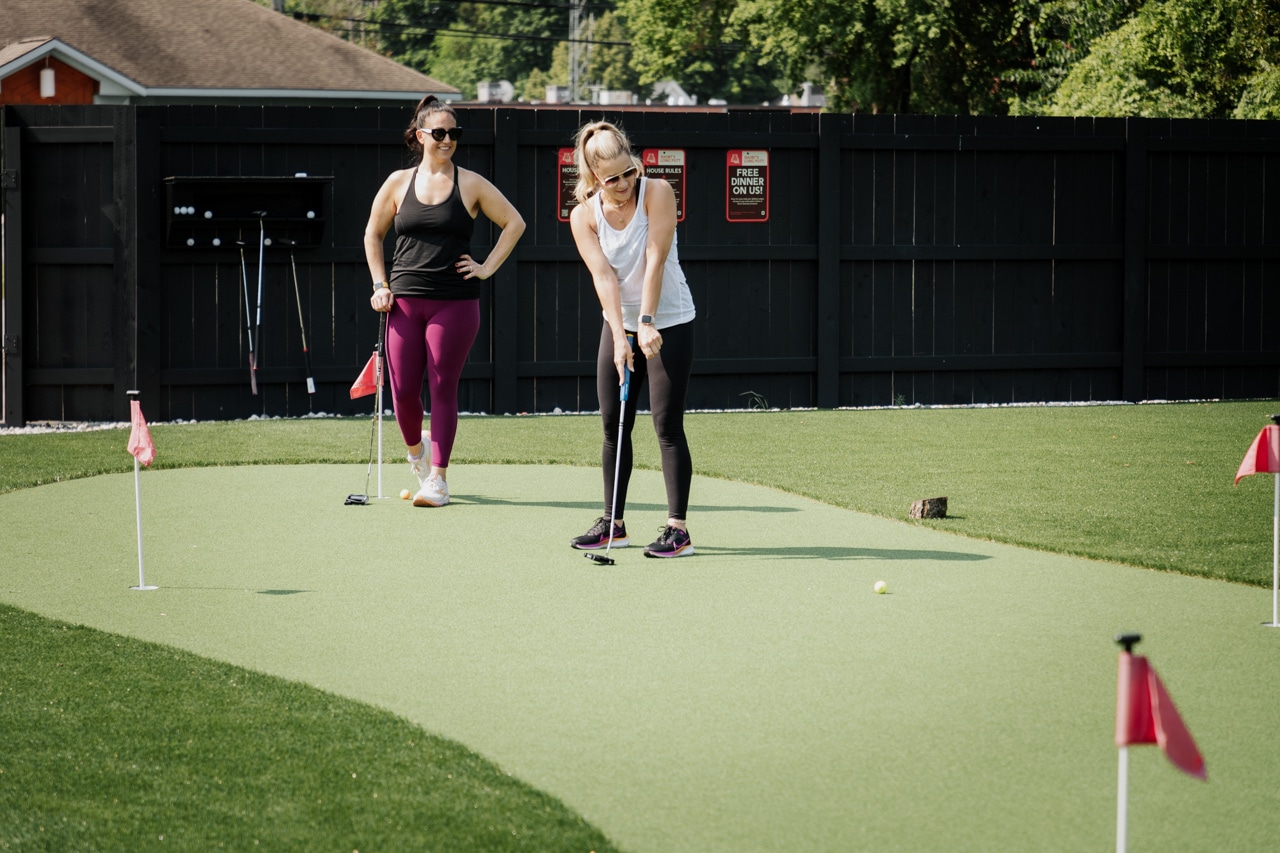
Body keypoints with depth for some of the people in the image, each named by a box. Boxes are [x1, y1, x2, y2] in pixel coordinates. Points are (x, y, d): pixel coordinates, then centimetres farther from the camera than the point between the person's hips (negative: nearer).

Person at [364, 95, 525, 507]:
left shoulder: (471, 184, 3)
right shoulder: (398, 183, 7)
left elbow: (514, 223, 9)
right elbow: (372, 234, 18)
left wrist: (488, 267, 2)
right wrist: (380, 285, 9)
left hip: (455, 302, -2)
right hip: (404, 302, 2)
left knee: (442, 389, -3)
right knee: (402, 390, 0)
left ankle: (438, 478, 2)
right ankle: (415, 449, 30)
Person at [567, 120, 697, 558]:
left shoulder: (657, 193, -13)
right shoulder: (584, 217, -6)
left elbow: (655, 261, -20)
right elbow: (603, 277, -16)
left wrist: (646, 322, -28)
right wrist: (620, 337, -27)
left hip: (669, 324, -4)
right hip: (619, 326, 4)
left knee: (667, 426, -8)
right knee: (613, 426, 6)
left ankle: (678, 529, -7)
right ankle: (613, 524, 16)